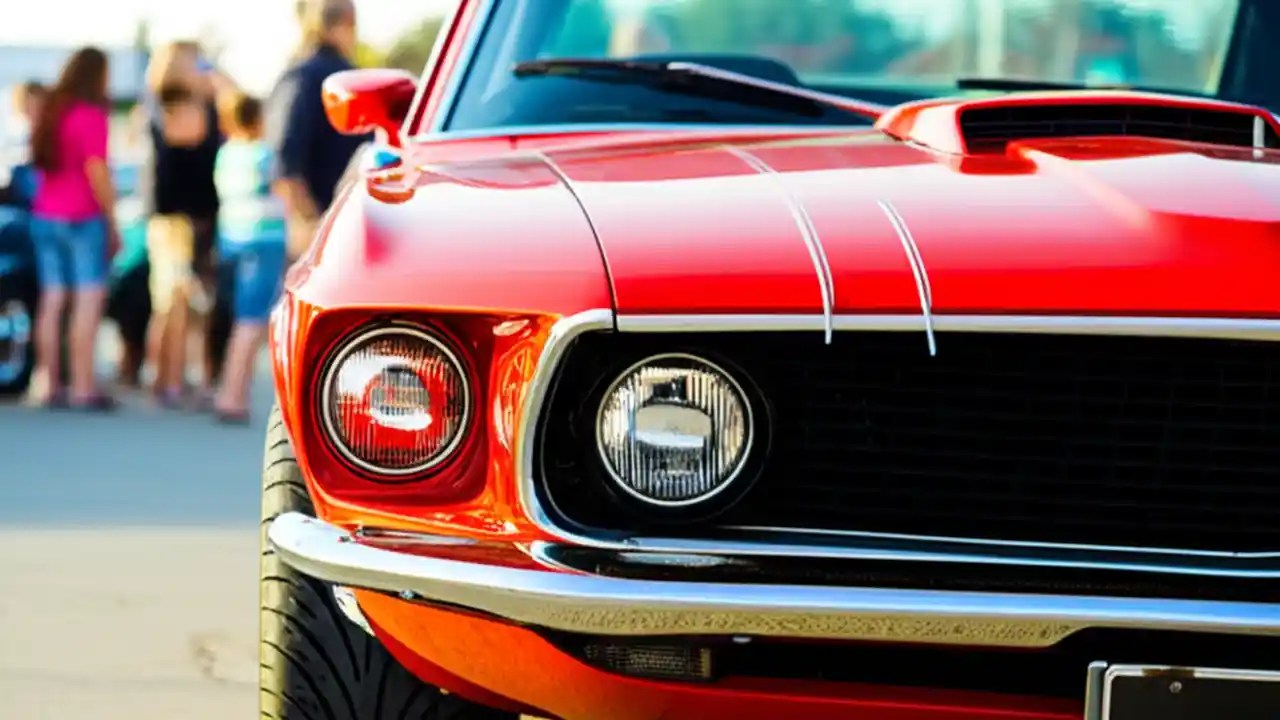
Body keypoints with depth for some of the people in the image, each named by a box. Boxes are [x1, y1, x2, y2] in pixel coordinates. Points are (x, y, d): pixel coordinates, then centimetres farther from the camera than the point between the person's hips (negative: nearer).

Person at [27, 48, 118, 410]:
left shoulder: (50, 111, 13)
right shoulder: (91, 115, -10)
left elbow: (41, 161, 16)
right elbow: (96, 170, -16)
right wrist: (112, 222, -11)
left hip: (44, 215, 8)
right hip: (82, 217, -7)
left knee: (51, 301, 5)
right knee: (89, 299, -7)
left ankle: (51, 386, 4)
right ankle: (83, 389, -13)